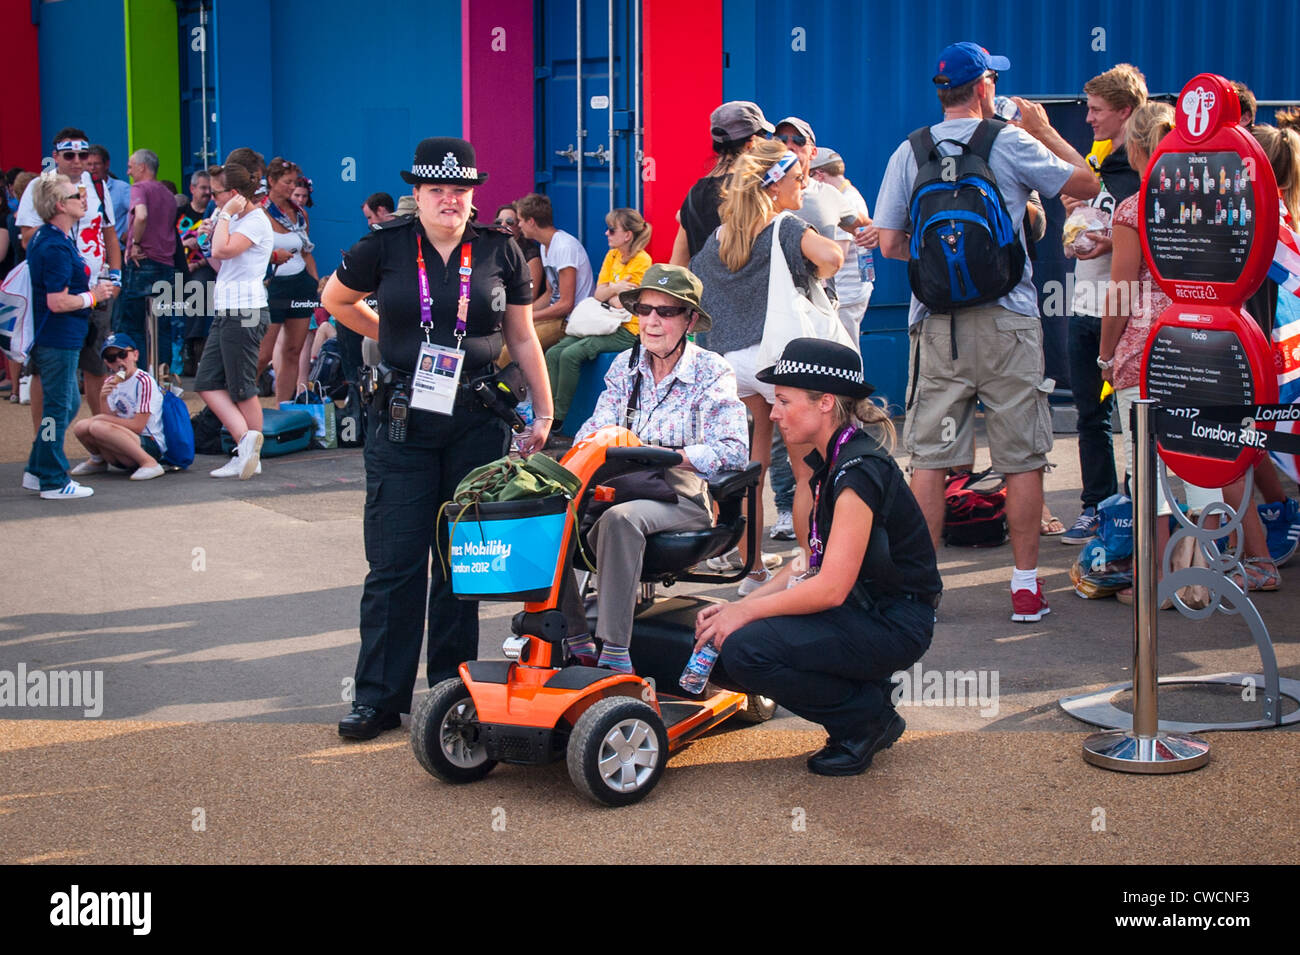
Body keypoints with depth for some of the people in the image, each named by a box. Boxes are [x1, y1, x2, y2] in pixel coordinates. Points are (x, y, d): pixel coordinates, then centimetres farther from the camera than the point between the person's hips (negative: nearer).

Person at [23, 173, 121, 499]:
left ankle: (37, 470, 26)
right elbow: (58, 302, -25)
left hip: (54, 339, 10)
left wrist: (92, 289, 16)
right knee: (58, 408, -2)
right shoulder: (57, 247, -21)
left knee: (68, 403, 19)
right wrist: (94, 295, -11)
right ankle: (53, 482, 6)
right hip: (59, 340, -10)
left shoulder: (43, 238, 12)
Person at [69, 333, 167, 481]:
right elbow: (111, 419, 6)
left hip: (151, 445, -7)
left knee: (99, 427, -27)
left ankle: (149, 463, -25)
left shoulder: (144, 381, -10)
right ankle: (98, 460, 18)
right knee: (81, 427, -12)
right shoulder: (110, 383, 12)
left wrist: (102, 418, -8)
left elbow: (138, 426, -15)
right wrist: (104, 400, -11)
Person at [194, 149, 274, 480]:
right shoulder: (238, 221, 19)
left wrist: (226, 214, -14)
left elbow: (223, 251, -26)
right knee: (207, 382, 3)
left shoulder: (256, 221, -11)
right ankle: (245, 440, 2)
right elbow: (219, 261, 25)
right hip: (225, 312, 10)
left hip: (244, 313, -10)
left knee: (242, 388, -3)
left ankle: (251, 455, 6)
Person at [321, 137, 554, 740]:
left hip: (477, 422, 1)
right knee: (394, 561, -1)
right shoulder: (384, 248, 1)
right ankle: (379, 696, 5)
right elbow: (336, 300, 18)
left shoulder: (500, 251, 4)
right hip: (401, 422, -1)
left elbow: (522, 338, 11)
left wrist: (544, 414, 9)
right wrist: (396, 340, 13)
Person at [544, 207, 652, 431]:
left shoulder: (641, 261, -11)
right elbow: (598, 295, 7)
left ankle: (558, 419, -18)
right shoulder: (612, 255, 15)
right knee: (553, 353, -11)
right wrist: (615, 289, -12)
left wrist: (608, 291, 2)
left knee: (571, 354, -26)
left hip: (627, 331, -8)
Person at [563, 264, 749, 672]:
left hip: (682, 497, -5)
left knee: (620, 519, -37)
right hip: (623, 486, 5)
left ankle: (615, 654, -36)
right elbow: (597, 427, 12)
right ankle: (574, 641, -14)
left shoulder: (711, 371, 0)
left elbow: (734, 450, -10)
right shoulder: (625, 365, 16)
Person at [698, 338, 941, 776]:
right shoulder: (830, 461, 8)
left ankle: (866, 716, -5)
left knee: (745, 649, -25)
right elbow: (811, 563, 11)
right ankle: (867, 691, 8)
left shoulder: (860, 471, -21)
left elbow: (831, 587, -25)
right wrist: (739, 606, -1)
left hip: (894, 624, -9)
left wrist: (746, 611, -16)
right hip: (860, 610, 9)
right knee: (721, 644, -1)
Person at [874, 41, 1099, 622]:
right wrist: (1045, 131, 20)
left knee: (929, 459, 5)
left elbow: (889, 244, 5)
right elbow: (1087, 186, 8)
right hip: (1006, 320, -2)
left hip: (936, 323, 2)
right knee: (1022, 459, 5)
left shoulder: (908, 153, 5)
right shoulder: (1012, 142, -2)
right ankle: (1026, 586, 8)